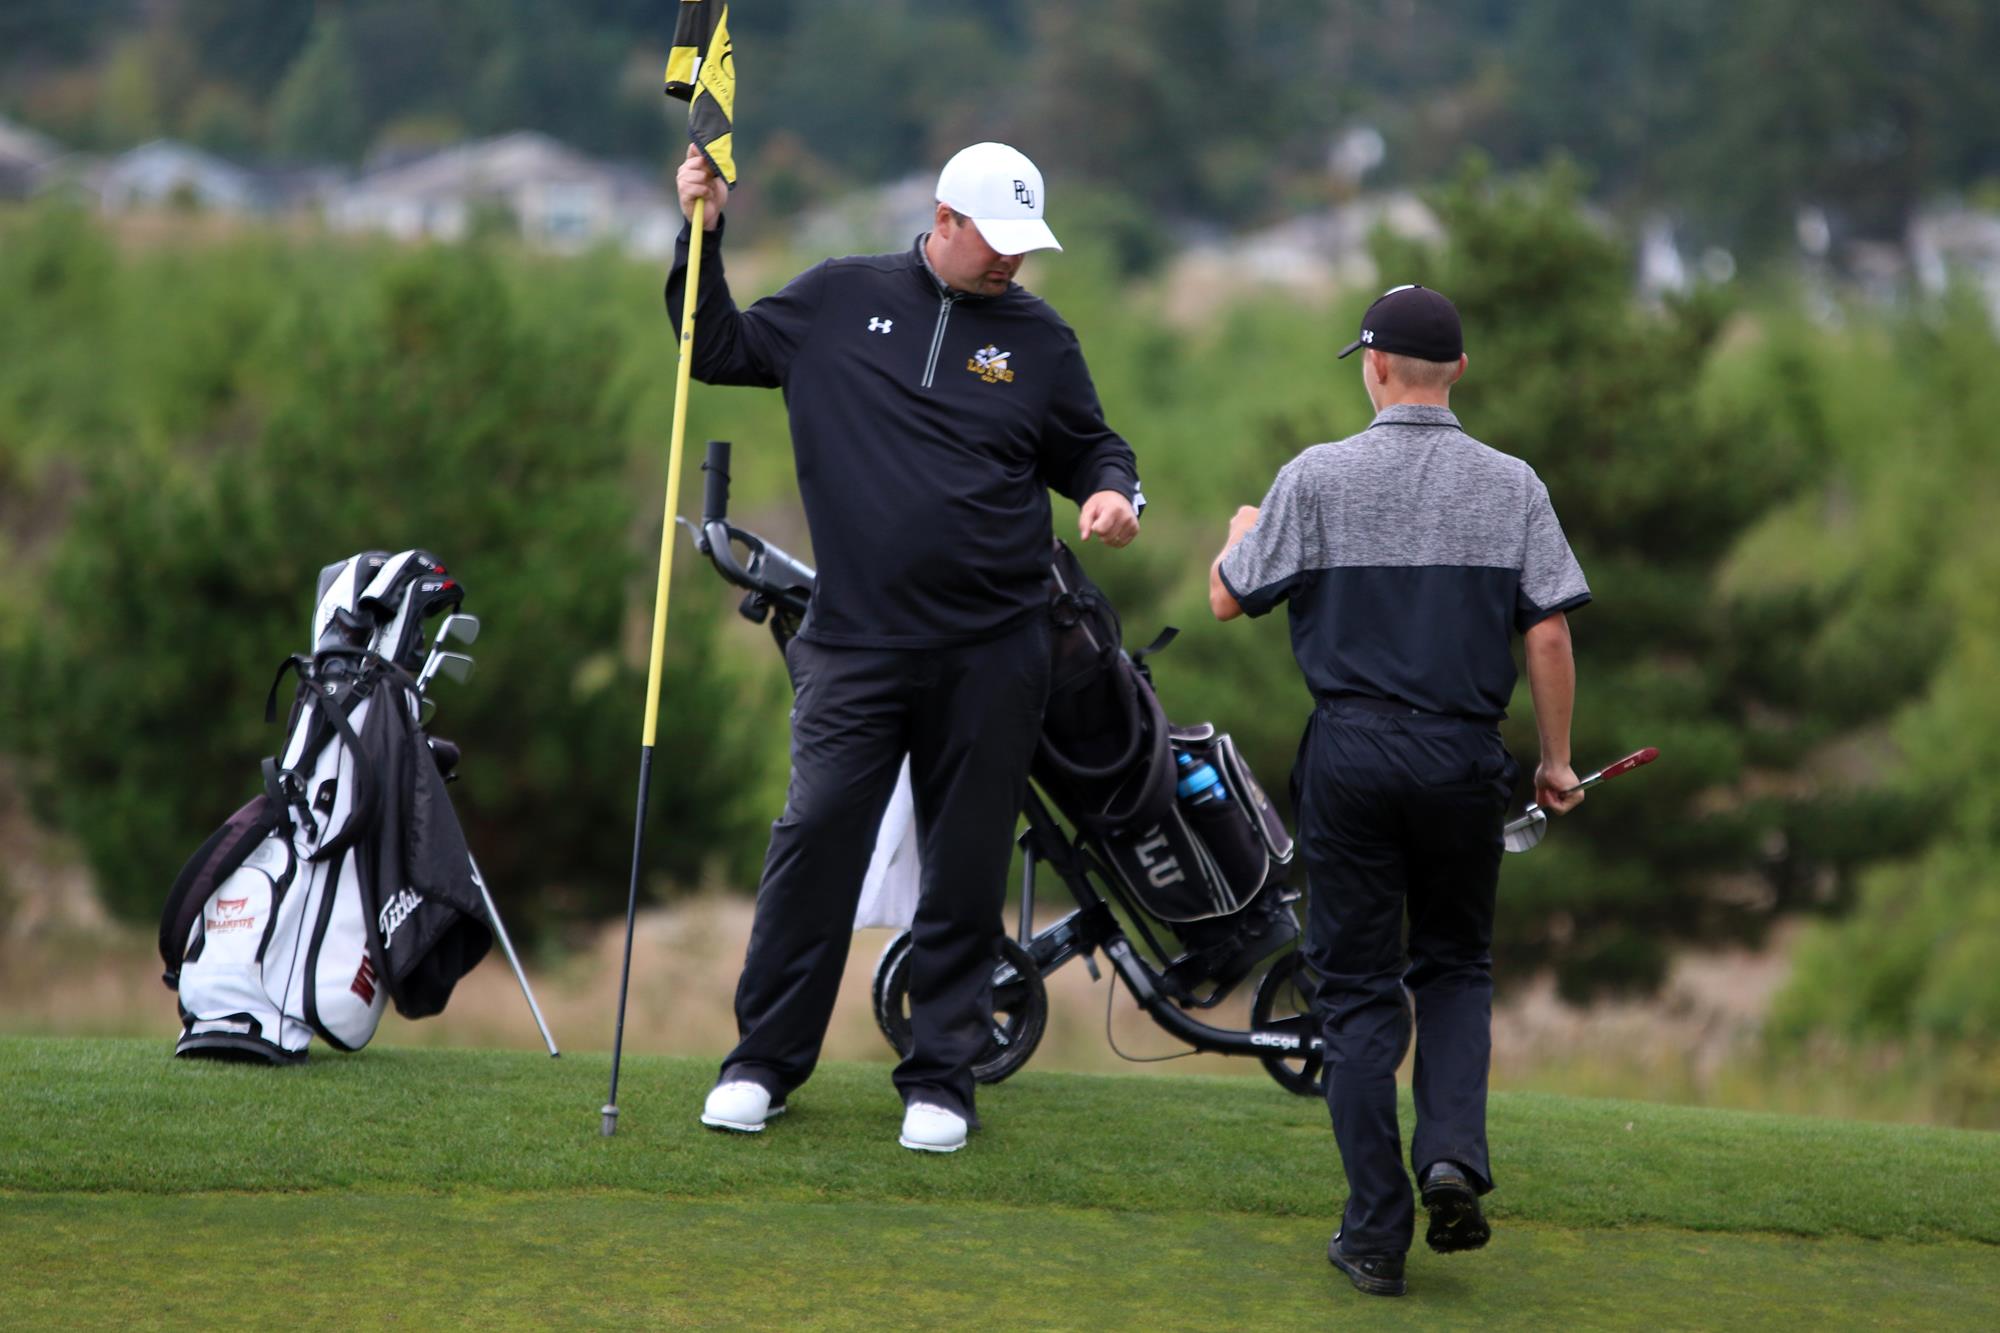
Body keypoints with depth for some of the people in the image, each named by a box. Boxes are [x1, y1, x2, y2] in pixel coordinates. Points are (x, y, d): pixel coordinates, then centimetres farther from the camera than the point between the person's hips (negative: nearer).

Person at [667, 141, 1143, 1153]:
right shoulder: (840, 301, 7)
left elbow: (1090, 447, 20)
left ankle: (940, 1078, 12)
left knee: (966, 869, 3)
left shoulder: (1037, 338, 9)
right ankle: (765, 1060, 5)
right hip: (856, 644, -1)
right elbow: (719, 350, 17)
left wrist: (1110, 492, -2)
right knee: (814, 840, -7)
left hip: (992, 653, 1)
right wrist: (701, 239, 7)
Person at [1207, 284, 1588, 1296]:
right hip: (1464, 758, 1)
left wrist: (1241, 533, 23)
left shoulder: (1317, 477, -4)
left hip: (1350, 754, -1)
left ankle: (1376, 1232, 2)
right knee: (1456, 966, 18)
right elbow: (1549, 634, -2)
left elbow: (1229, 601, 2)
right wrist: (1555, 760, 9)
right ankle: (1454, 1151, -7)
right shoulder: (1511, 487, 1)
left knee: (1358, 991, 5)